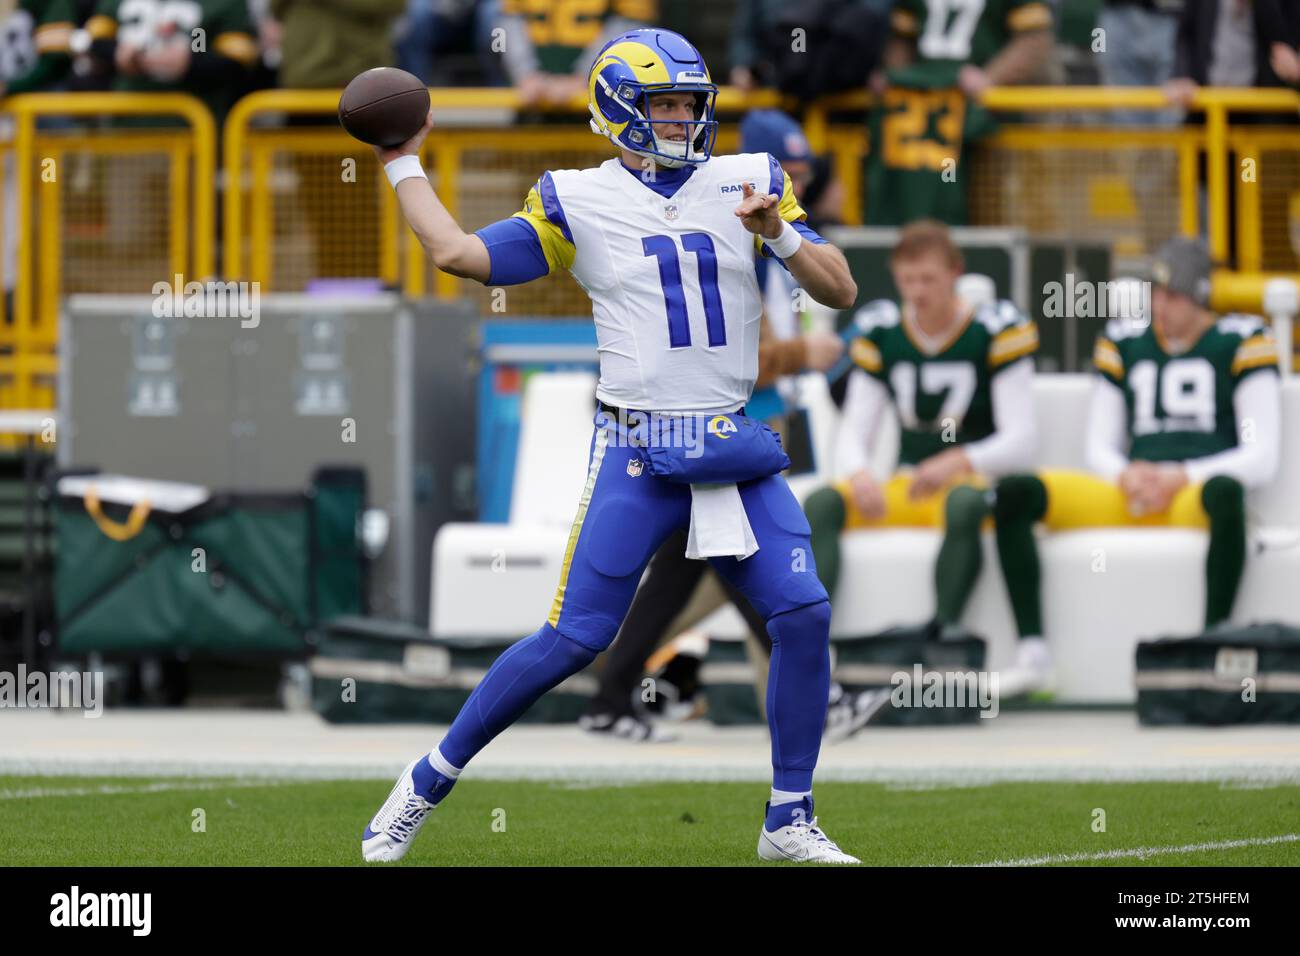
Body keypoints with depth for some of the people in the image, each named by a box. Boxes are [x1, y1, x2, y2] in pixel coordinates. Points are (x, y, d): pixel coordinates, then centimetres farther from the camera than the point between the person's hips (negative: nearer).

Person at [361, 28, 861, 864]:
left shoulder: (748, 183, 8)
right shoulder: (579, 203, 2)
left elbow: (840, 292, 6)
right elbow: (457, 253, 1)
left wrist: (779, 232, -11)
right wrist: (403, 165, 9)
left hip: (734, 448, 3)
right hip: (636, 454, -3)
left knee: (804, 615, -10)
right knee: (574, 639, -8)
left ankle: (790, 821, 4)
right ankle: (430, 781, 8)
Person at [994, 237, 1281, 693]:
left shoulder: (1240, 343, 4)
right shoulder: (1124, 343, 17)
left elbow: (1263, 459, -3)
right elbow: (1099, 448, 17)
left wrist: (1182, 478, -15)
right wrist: (1127, 476, -7)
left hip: (1197, 493, -4)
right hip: (1129, 498, 4)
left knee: (1224, 491, -42)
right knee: (1013, 493, -18)